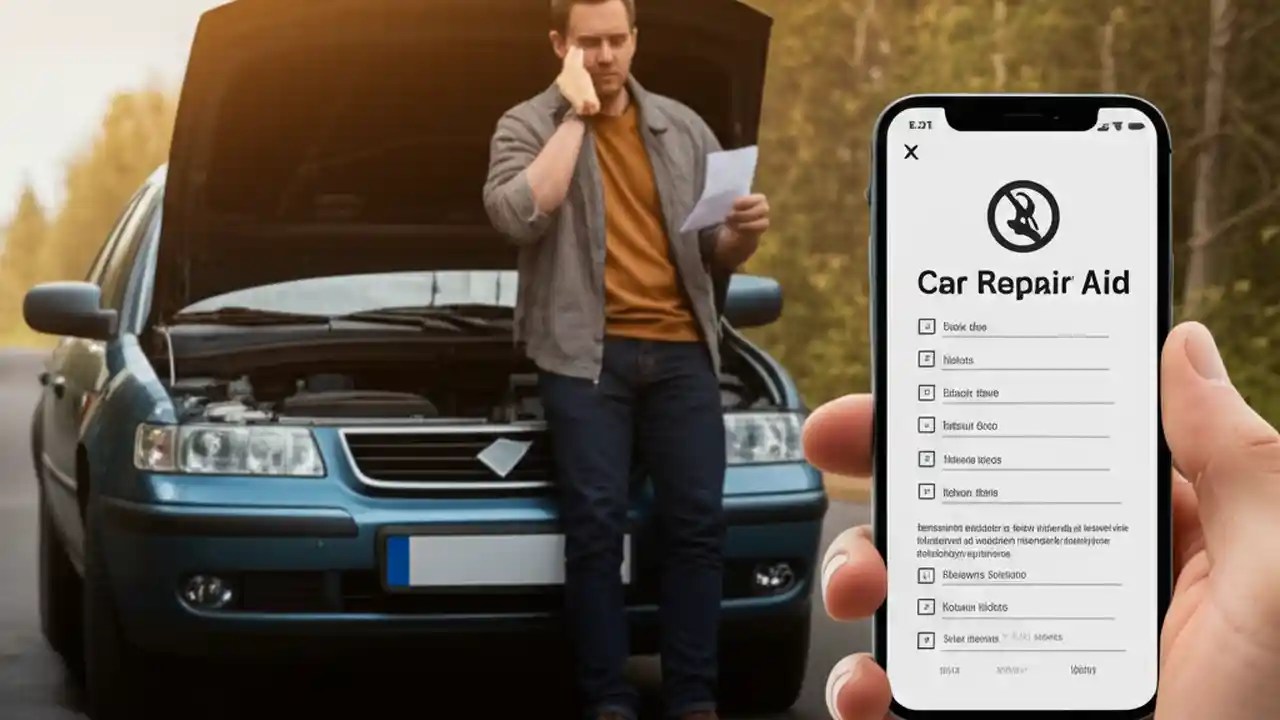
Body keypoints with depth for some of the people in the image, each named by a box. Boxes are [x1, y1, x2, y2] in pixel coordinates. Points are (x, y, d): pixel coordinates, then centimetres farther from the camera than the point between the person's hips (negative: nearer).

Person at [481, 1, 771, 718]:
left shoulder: (683, 129, 14)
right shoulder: (530, 126, 2)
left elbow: (715, 255, 17)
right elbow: (519, 215, -18)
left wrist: (745, 233, -7)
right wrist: (575, 117, -13)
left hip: (681, 351, 3)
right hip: (587, 353, -3)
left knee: (698, 520, -2)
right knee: (597, 525, -6)